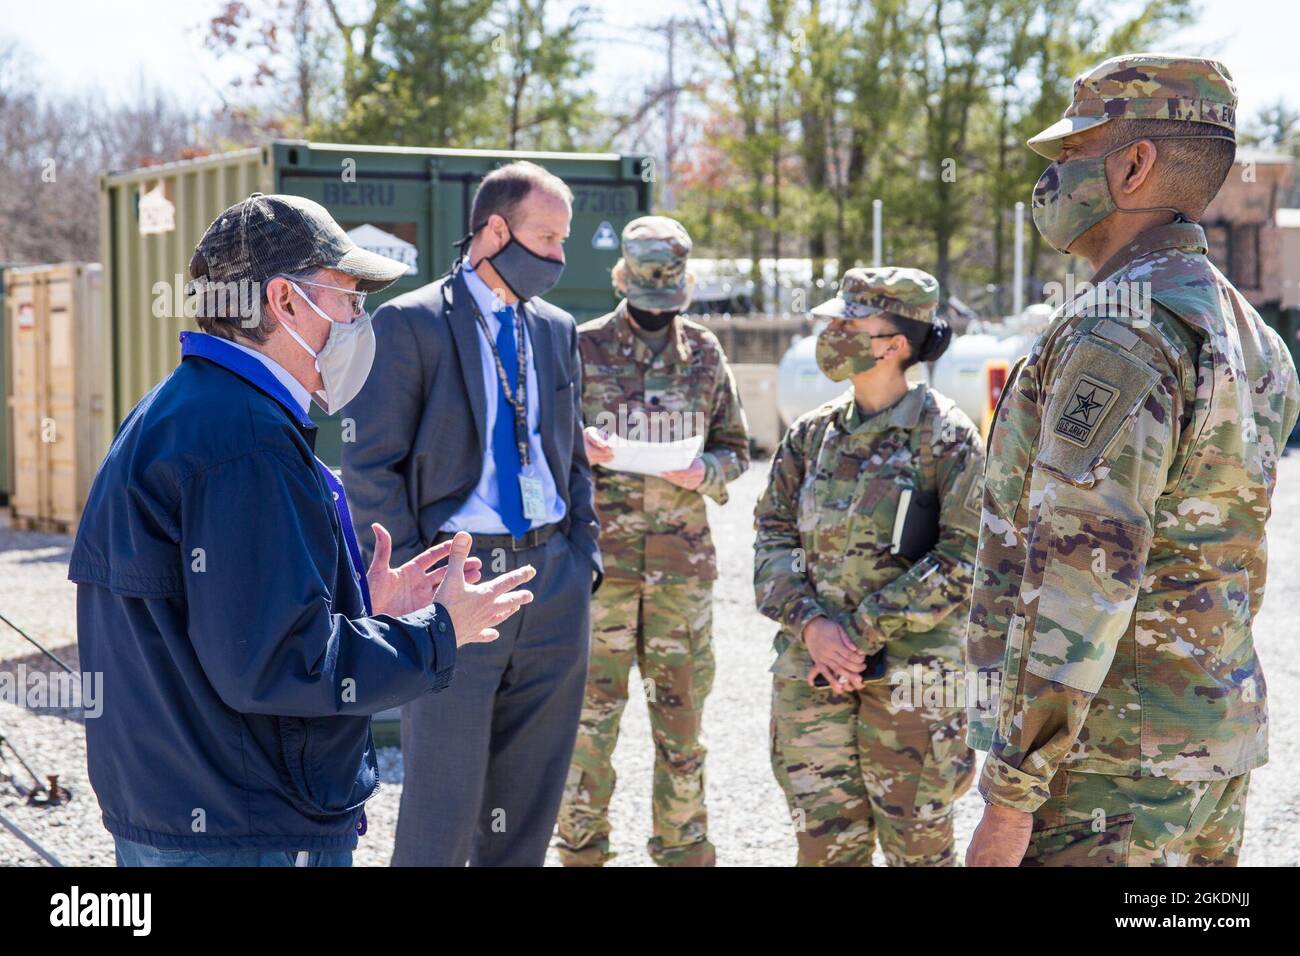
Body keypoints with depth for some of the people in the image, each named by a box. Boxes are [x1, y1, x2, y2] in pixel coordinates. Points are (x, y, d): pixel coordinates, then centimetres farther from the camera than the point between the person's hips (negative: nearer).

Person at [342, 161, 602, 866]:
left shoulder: (556, 330, 13)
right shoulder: (409, 323, -6)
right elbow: (370, 464, -8)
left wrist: (584, 556, 9)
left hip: (553, 582, 6)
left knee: (530, 795, 12)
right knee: (444, 796, -1)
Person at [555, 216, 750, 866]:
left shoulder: (704, 353, 9)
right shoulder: (583, 348, 1)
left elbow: (735, 449, 13)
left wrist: (705, 471, -8)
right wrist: (573, 444, -17)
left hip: (683, 562, 2)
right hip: (600, 558, -2)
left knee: (681, 712, 8)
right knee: (592, 708, 1)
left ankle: (683, 846, 19)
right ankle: (582, 844, 14)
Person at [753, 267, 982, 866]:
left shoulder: (944, 437, -7)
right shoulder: (813, 434, 7)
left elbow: (965, 559, -12)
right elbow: (773, 535, 7)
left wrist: (862, 632, -15)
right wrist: (811, 622, -10)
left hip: (910, 673, -4)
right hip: (812, 671, 4)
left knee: (917, 845, 7)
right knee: (826, 840, 7)